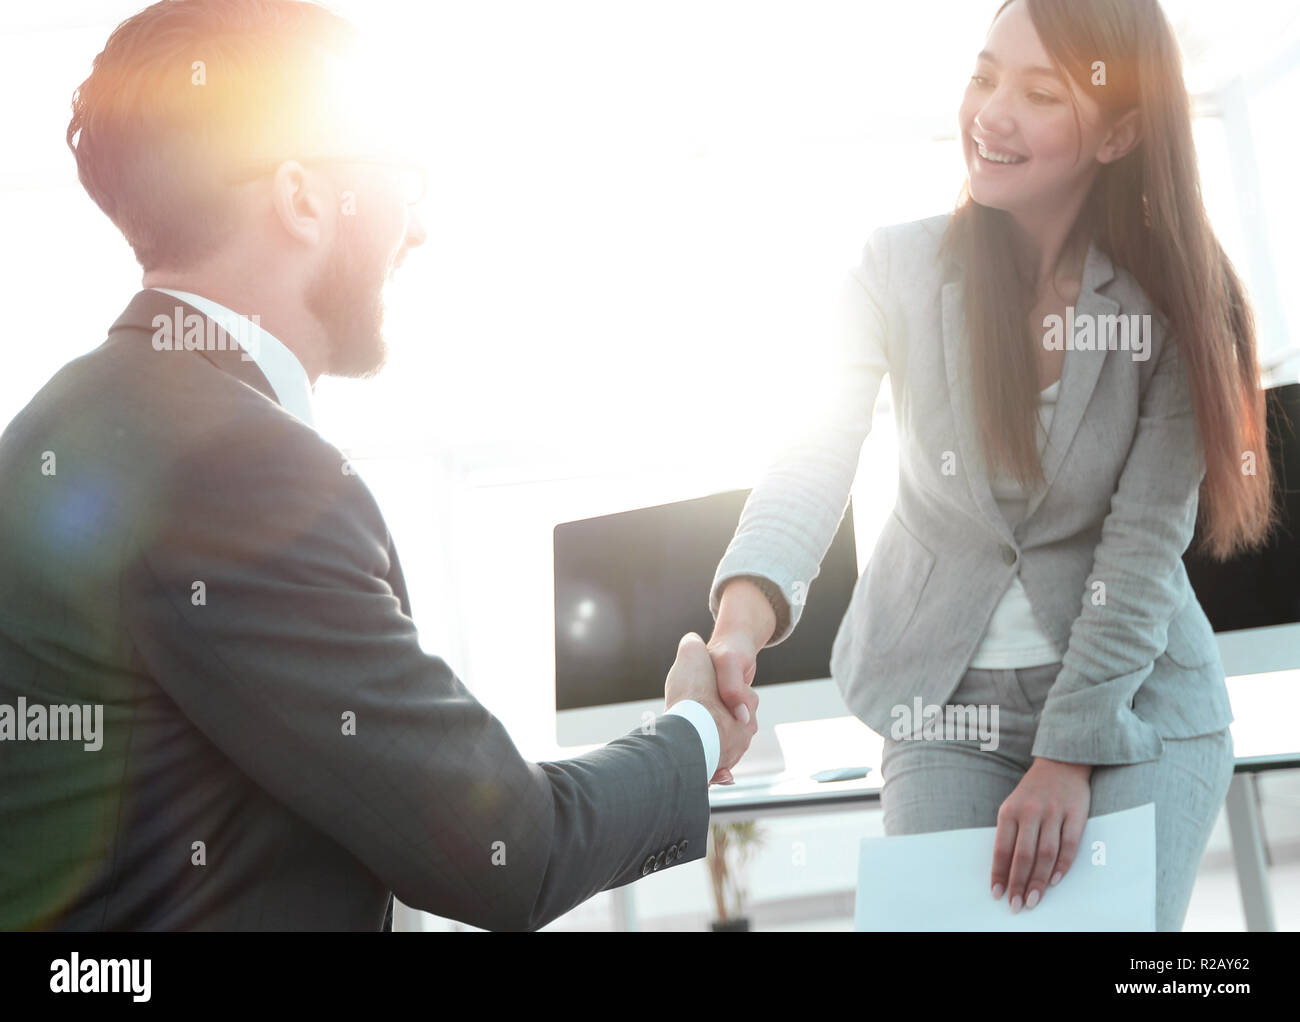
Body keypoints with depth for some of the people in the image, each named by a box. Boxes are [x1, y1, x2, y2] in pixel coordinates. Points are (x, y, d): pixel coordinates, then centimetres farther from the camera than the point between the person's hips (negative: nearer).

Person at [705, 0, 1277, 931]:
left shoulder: (1174, 302, -9)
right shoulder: (901, 270, -8)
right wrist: (745, 607, -38)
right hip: (945, 703, 1)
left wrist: (1070, 753, -15)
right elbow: (816, 458, -18)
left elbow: (1147, 536, -12)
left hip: (1138, 700, 0)